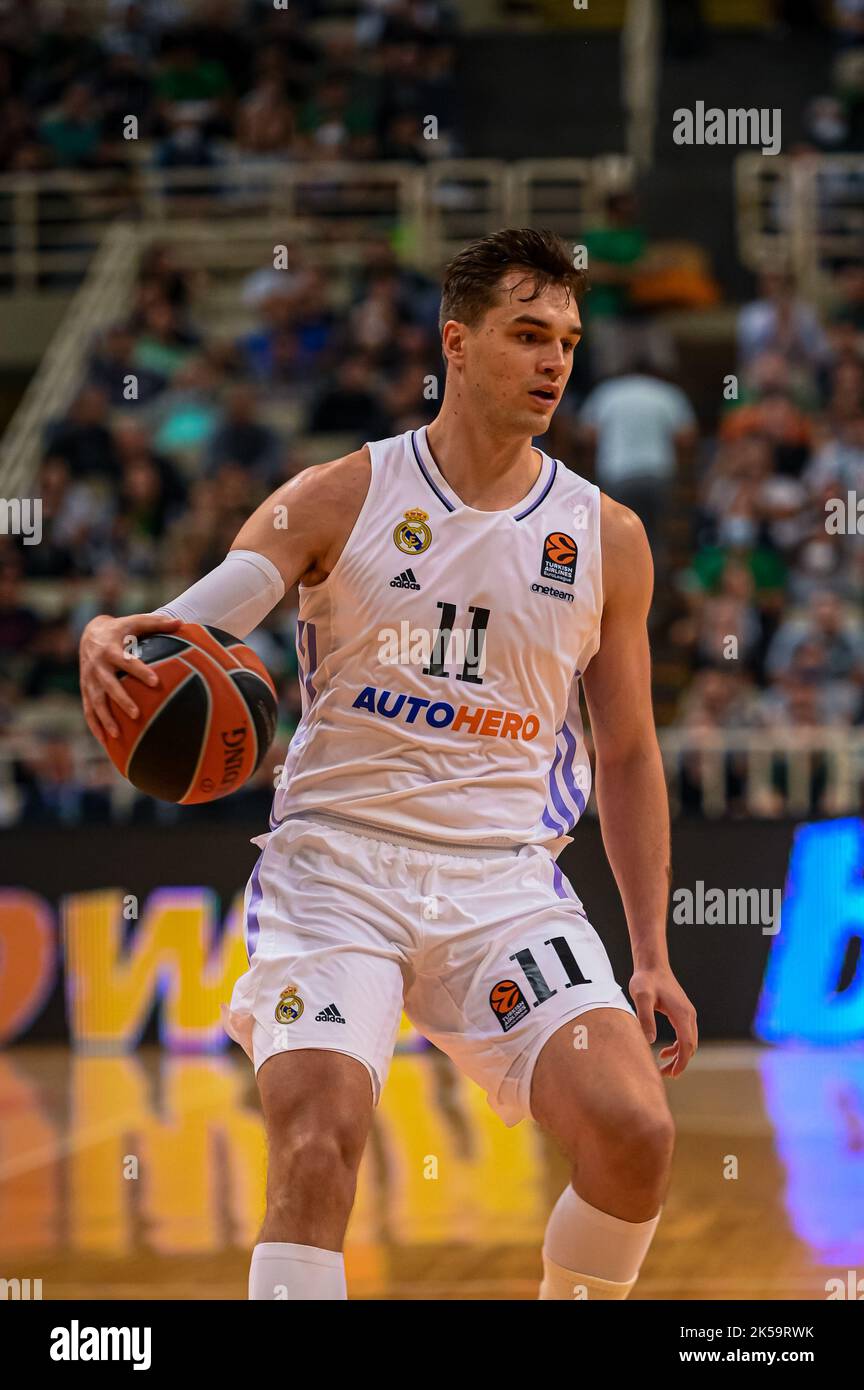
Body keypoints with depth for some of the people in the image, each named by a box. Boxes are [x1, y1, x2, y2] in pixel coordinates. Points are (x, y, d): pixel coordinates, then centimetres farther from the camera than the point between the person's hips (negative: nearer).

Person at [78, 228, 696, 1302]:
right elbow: (192, 628, -8)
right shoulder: (338, 500, 0)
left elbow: (627, 757, 14)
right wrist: (113, 639, -33)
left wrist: (651, 957, 10)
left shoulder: (604, 537, 7)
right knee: (316, 1143, -21)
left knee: (634, 1132, -13)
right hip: (337, 861, -2)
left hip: (506, 880, 2)